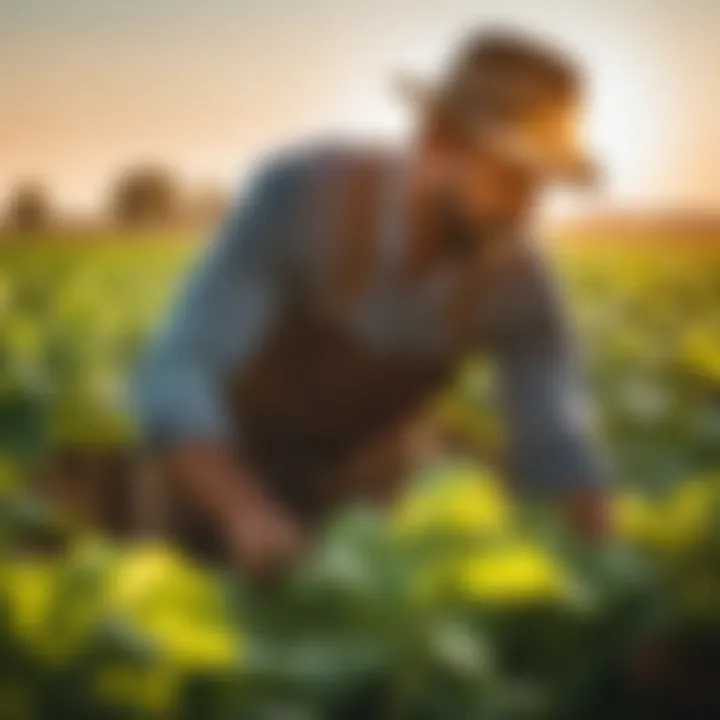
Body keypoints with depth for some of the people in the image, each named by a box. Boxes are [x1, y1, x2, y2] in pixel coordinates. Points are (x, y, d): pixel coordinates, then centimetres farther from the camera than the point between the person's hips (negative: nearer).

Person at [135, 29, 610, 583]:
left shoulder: (519, 281, -25)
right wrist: (247, 515, -56)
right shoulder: (301, 193, -34)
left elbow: (557, 455, -23)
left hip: (360, 496, 3)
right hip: (227, 482, -3)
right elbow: (175, 380, -39)